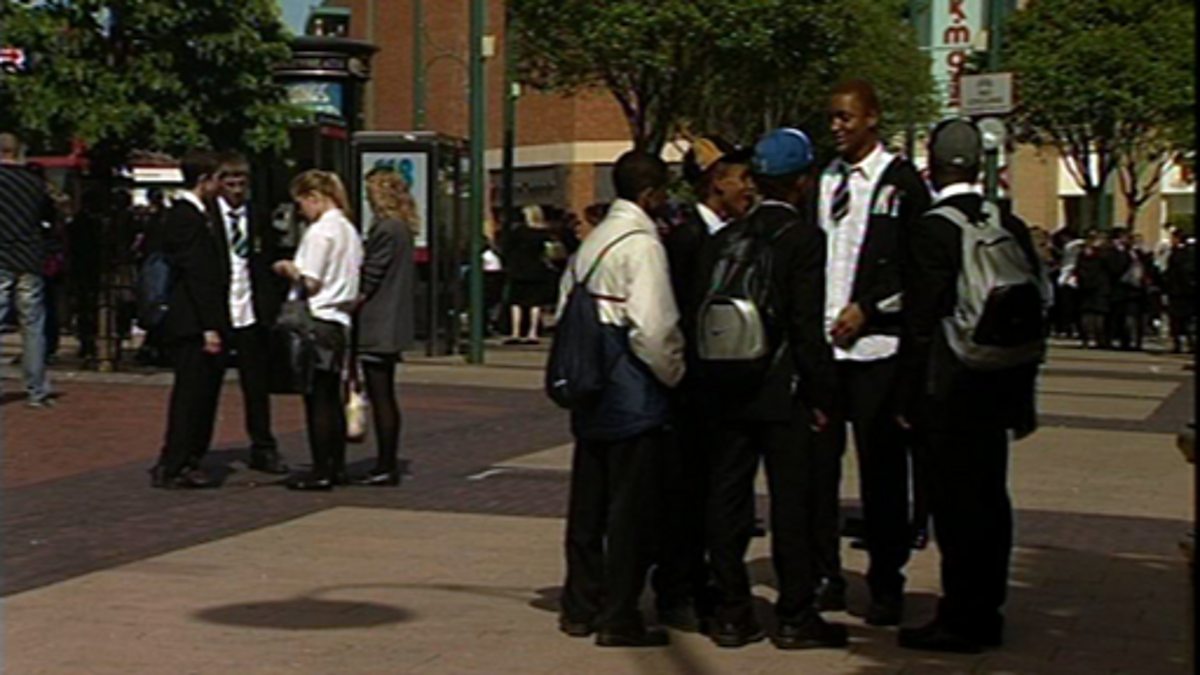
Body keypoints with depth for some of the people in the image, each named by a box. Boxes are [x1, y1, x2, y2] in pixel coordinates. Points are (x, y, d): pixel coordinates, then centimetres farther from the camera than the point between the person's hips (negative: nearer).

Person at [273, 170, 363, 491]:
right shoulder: (349, 230, 13)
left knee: (317, 398, -4)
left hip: (318, 320, -8)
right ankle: (336, 466, 18)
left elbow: (310, 283, -16)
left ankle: (321, 470, -2)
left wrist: (287, 268, 1)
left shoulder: (320, 231, -13)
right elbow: (356, 275, 16)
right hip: (341, 320, 9)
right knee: (332, 397, 13)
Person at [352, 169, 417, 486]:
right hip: (392, 325, 10)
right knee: (385, 397, 13)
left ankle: (385, 467, -2)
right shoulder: (402, 228, 13)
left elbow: (369, 279, -16)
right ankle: (388, 465, 18)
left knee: (380, 397, -5)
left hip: (377, 328, -10)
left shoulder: (385, 230, -16)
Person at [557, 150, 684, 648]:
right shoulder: (641, 244, -14)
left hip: (592, 393, 9)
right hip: (634, 397, -8)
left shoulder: (593, 241, 12)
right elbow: (652, 326, -21)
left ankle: (580, 607, 23)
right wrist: (674, 372, -6)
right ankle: (619, 617, 3)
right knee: (631, 508, -1)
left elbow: (566, 309, 15)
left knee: (587, 502, 14)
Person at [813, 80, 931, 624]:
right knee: (817, 462, 5)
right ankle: (824, 578, 15)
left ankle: (886, 585, 10)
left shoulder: (901, 182, 0)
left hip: (875, 344, -4)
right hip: (819, 342, 4)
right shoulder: (821, 180, 13)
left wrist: (868, 308, -10)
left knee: (882, 467, 1)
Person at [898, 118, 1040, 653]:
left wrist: (909, 401, -7)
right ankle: (984, 615, 22)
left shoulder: (932, 231, -13)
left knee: (956, 504, -2)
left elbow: (921, 323, -14)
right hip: (997, 388, 7)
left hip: (948, 391, -7)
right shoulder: (1012, 228, 7)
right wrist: (1023, 397, 17)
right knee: (989, 499, 13)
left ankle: (960, 622, 3)